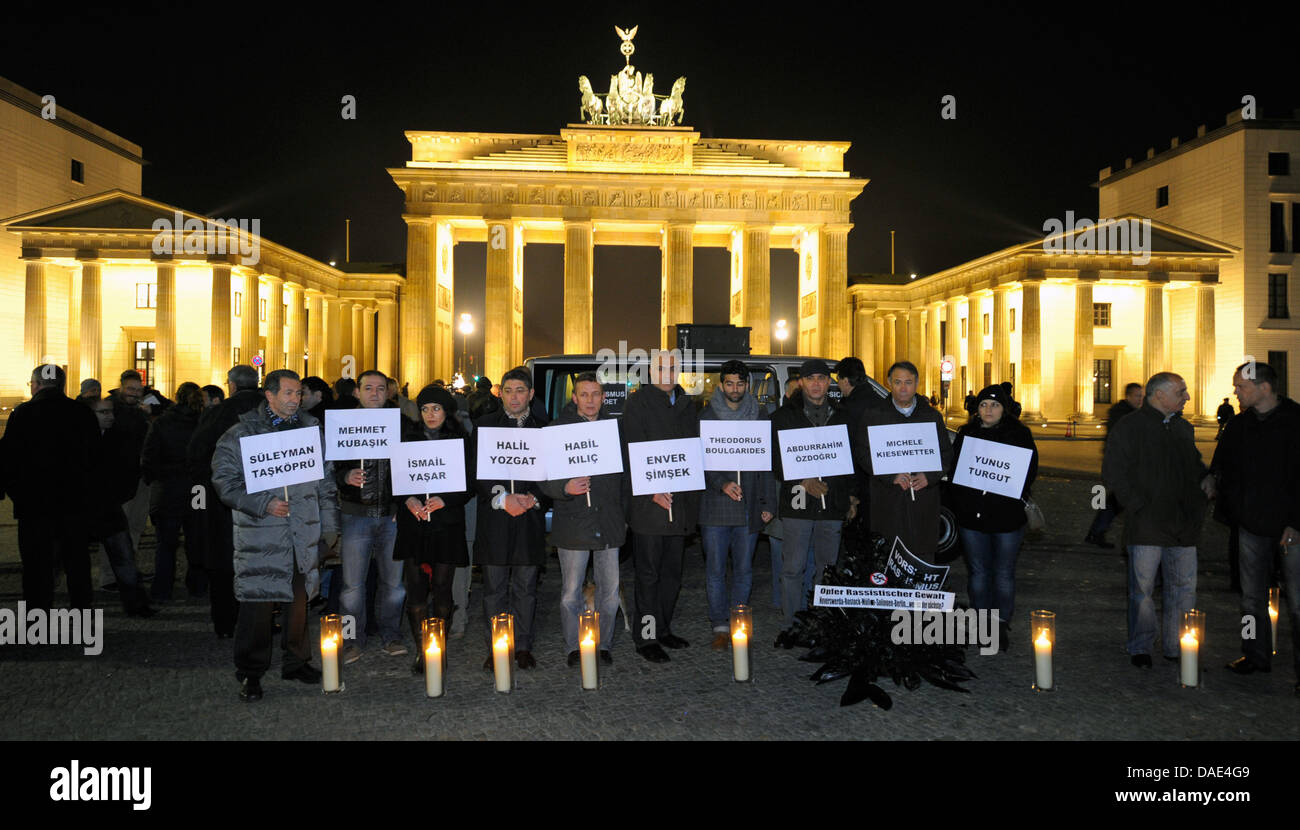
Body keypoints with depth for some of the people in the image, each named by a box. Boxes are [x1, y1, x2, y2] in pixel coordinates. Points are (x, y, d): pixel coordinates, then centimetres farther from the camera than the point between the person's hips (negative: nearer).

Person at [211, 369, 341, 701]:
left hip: (304, 532, 4)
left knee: (299, 596, 12)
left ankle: (296, 661, 27)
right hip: (260, 532, -4)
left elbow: (326, 482, 15)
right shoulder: (242, 433, -2)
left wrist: (330, 526, 12)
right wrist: (263, 504, -17)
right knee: (257, 599, -3)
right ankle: (250, 673, 12)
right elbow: (225, 480, -6)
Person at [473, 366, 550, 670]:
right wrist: (503, 499, -13)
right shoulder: (484, 425, 5)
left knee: (525, 586, 8)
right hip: (494, 517, -1)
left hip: (531, 517, 1)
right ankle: (496, 648, 15)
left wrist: (533, 498, -11)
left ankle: (523, 646, 19)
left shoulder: (543, 428, 8)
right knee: (494, 587, 4)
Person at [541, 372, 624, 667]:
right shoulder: (559, 430, -3)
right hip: (573, 524, -3)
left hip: (609, 523, 3)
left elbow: (626, 475, 17)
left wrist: (624, 515, 14)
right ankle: (573, 648, 20)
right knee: (571, 593, 4)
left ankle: (604, 645, 26)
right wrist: (565, 488, -27)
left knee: (610, 591, 10)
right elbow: (545, 480, -6)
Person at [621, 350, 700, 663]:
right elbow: (632, 452, -10)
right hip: (648, 502, -6)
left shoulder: (688, 406, 15)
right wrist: (652, 491, -19)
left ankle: (662, 629, 26)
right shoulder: (638, 403, -3)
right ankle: (646, 637, 9)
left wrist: (693, 494, 3)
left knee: (673, 572, 13)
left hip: (681, 502, 6)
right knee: (649, 573, 0)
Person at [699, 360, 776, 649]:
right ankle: (720, 626, 12)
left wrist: (768, 503, 4)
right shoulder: (707, 417, 3)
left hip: (749, 506, 1)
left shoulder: (761, 417, 8)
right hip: (715, 506, -1)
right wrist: (722, 484, -17)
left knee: (743, 569, 7)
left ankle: (737, 624, 19)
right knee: (715, 569, 1)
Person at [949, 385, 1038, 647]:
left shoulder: (1019, 434, 1)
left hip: (1007, 516, -2)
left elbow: (1030, 471, 0)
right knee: (978, 571, 9)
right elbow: (953, 468, 9)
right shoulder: (966, 433, 7)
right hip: (972, 515, 2)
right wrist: (960, 503, -3)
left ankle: (1001, 625, 18)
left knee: (1003, 573, 6)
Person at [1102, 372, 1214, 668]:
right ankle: (1140, 648, 16)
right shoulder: (1130, 427, -5)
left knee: (1184, 587, 8)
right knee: (1142, 588, 3)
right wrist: (1138, 506, -14)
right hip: (1146, 526, -5)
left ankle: (1176, 647, 22)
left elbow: (1194, 464, 27)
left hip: (1183, 526, 6)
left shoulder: (1184, 428, 14)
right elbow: (1113, 472, -8)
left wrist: (1206, 477, 4)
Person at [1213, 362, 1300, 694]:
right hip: (1251, 526, 6)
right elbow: (1221, 468, 15)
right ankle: (1256, 656, 27)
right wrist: (1230, 509, 4)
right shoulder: (1239, 424, 6)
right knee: (1252, 597, 14)